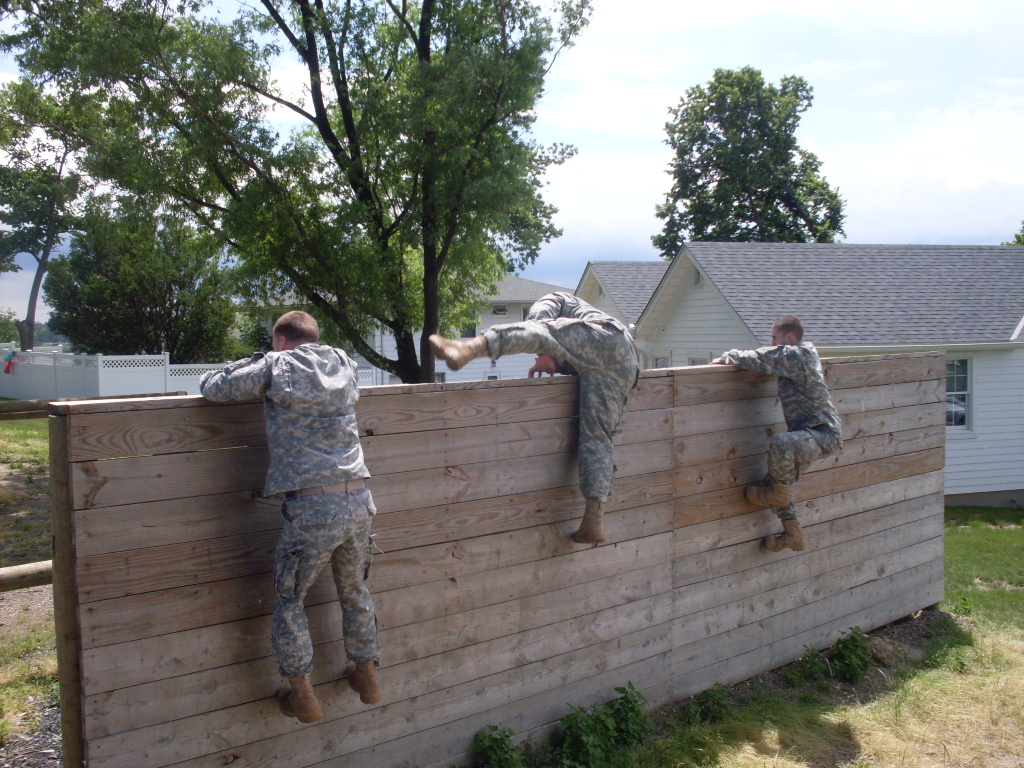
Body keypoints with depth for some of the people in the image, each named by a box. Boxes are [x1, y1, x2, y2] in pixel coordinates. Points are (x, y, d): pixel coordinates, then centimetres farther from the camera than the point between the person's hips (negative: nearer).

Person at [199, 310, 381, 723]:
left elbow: (212, 387, 4)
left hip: (311, 507, -5)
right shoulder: (344, 364, 13)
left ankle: (301, 694, 18)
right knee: (355, 590, 24)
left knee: (288, 597, 13)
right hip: (358, 500, 5)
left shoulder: (276, 367, -1)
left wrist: (259, 364, 22)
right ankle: (366, 674, 36)